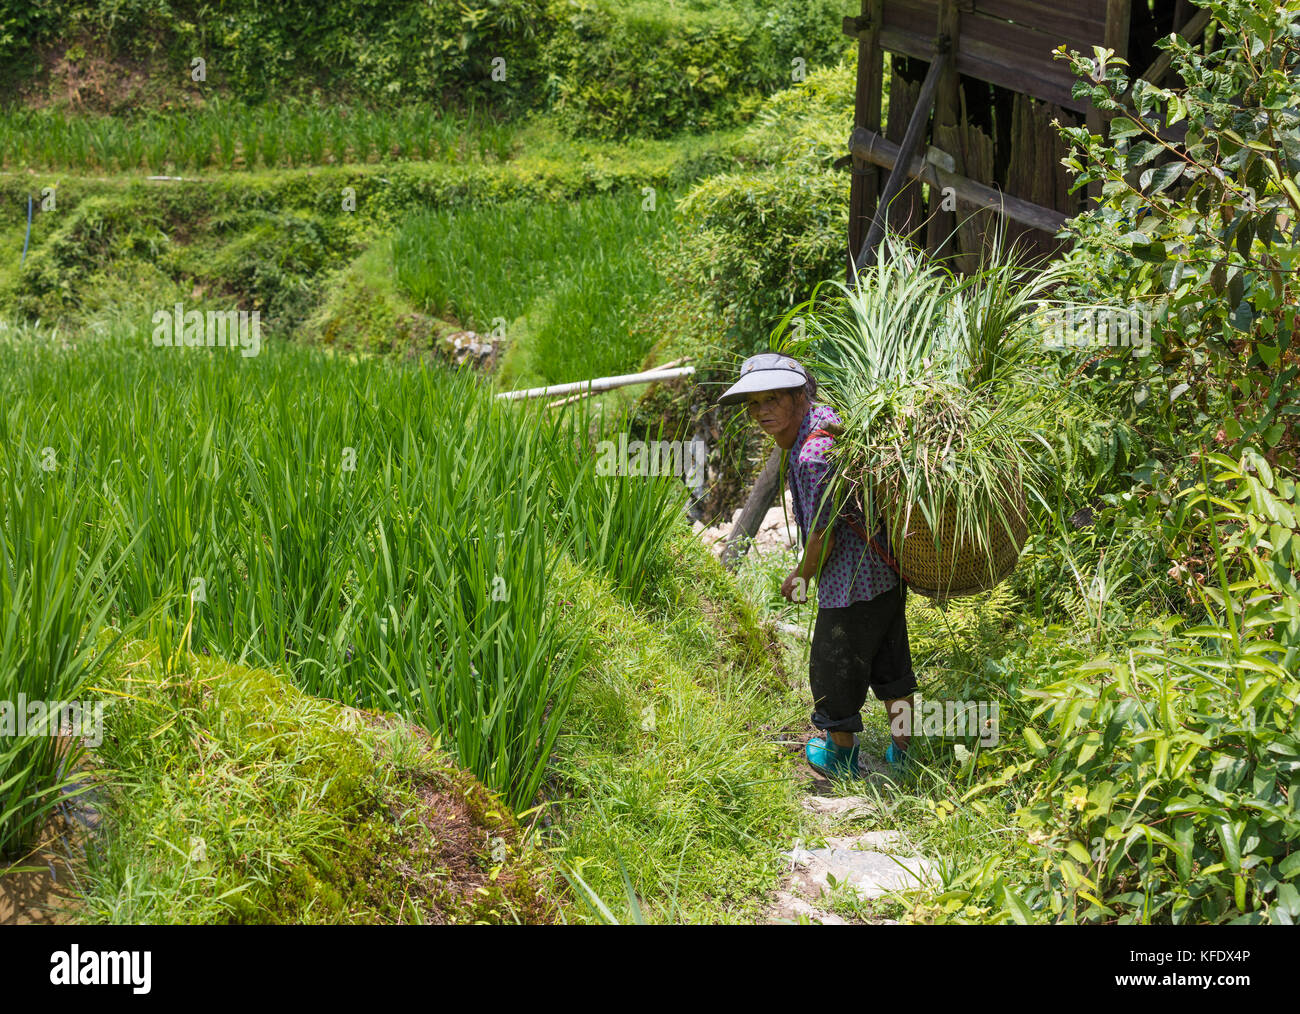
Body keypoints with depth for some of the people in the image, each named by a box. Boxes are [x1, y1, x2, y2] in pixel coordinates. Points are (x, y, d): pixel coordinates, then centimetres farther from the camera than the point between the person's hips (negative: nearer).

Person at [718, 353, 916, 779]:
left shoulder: (812, 458, -27)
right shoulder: (823, 416, 1)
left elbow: (823, 539, -22)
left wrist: (800, 578, -5)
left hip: (851, 587, -10)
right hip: (888, 572, 10)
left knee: (835, 669, 12)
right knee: (890, 665, 22)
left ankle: (841, 756, 31)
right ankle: (901, 752, 38)